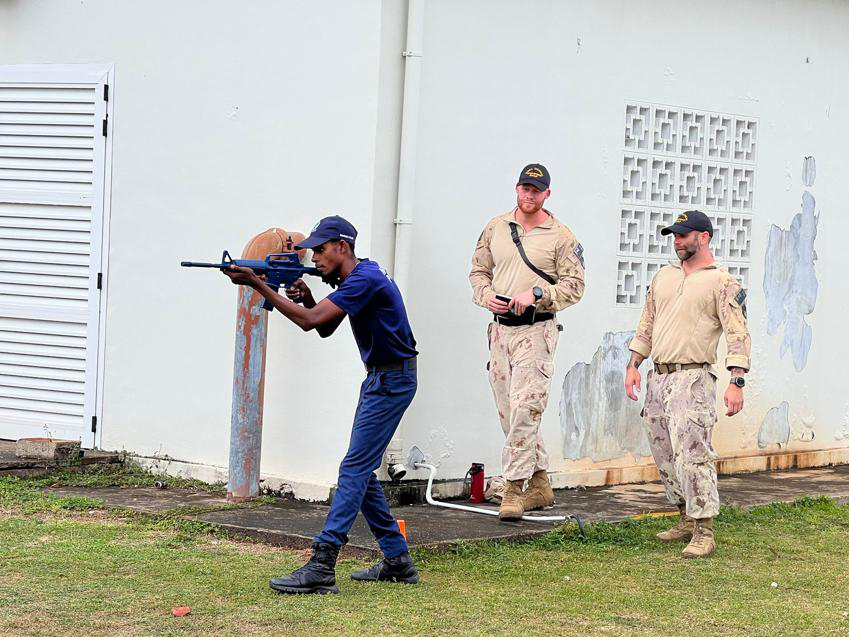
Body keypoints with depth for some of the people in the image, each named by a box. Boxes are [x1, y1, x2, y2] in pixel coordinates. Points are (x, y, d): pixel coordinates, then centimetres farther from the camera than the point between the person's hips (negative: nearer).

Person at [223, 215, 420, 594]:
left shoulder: (365, 279, -21)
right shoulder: (353, 279, 12)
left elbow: (309, 322, -26)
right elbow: (325, 330, 18)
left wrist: (258, 285, -24)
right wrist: (307, 297, -1)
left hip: (392, 381, -10)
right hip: (378, 378, 10)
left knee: (354, 469, -15)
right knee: (361, 472, 12)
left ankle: (321, 568, -20)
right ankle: (397, 562, 18)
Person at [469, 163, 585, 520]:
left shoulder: (561, 236, -1)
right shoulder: (495, 228, 13)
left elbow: (574, 286, -4)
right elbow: (478, 271, 19)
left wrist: (536, 294, -17)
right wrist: (487, 296, -2)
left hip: (536, 330, -5)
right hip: (500, 328, 6)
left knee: (524, 409, -14)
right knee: (508, 412, 8)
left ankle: (514, 488, -14)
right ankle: (539, 485, 18)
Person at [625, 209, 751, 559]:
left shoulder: (722, 282, -5)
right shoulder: (663, 276, 16)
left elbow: (738, 335, -10)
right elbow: (647, 325, 22)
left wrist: (736, 382, -20)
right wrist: (633, 365, 13)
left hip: (692, 378, -7)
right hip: (658, 377, 7)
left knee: (693, 454, -14)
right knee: (665, 456, 11)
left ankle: (704, 532, -12)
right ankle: (687, 520, 23)